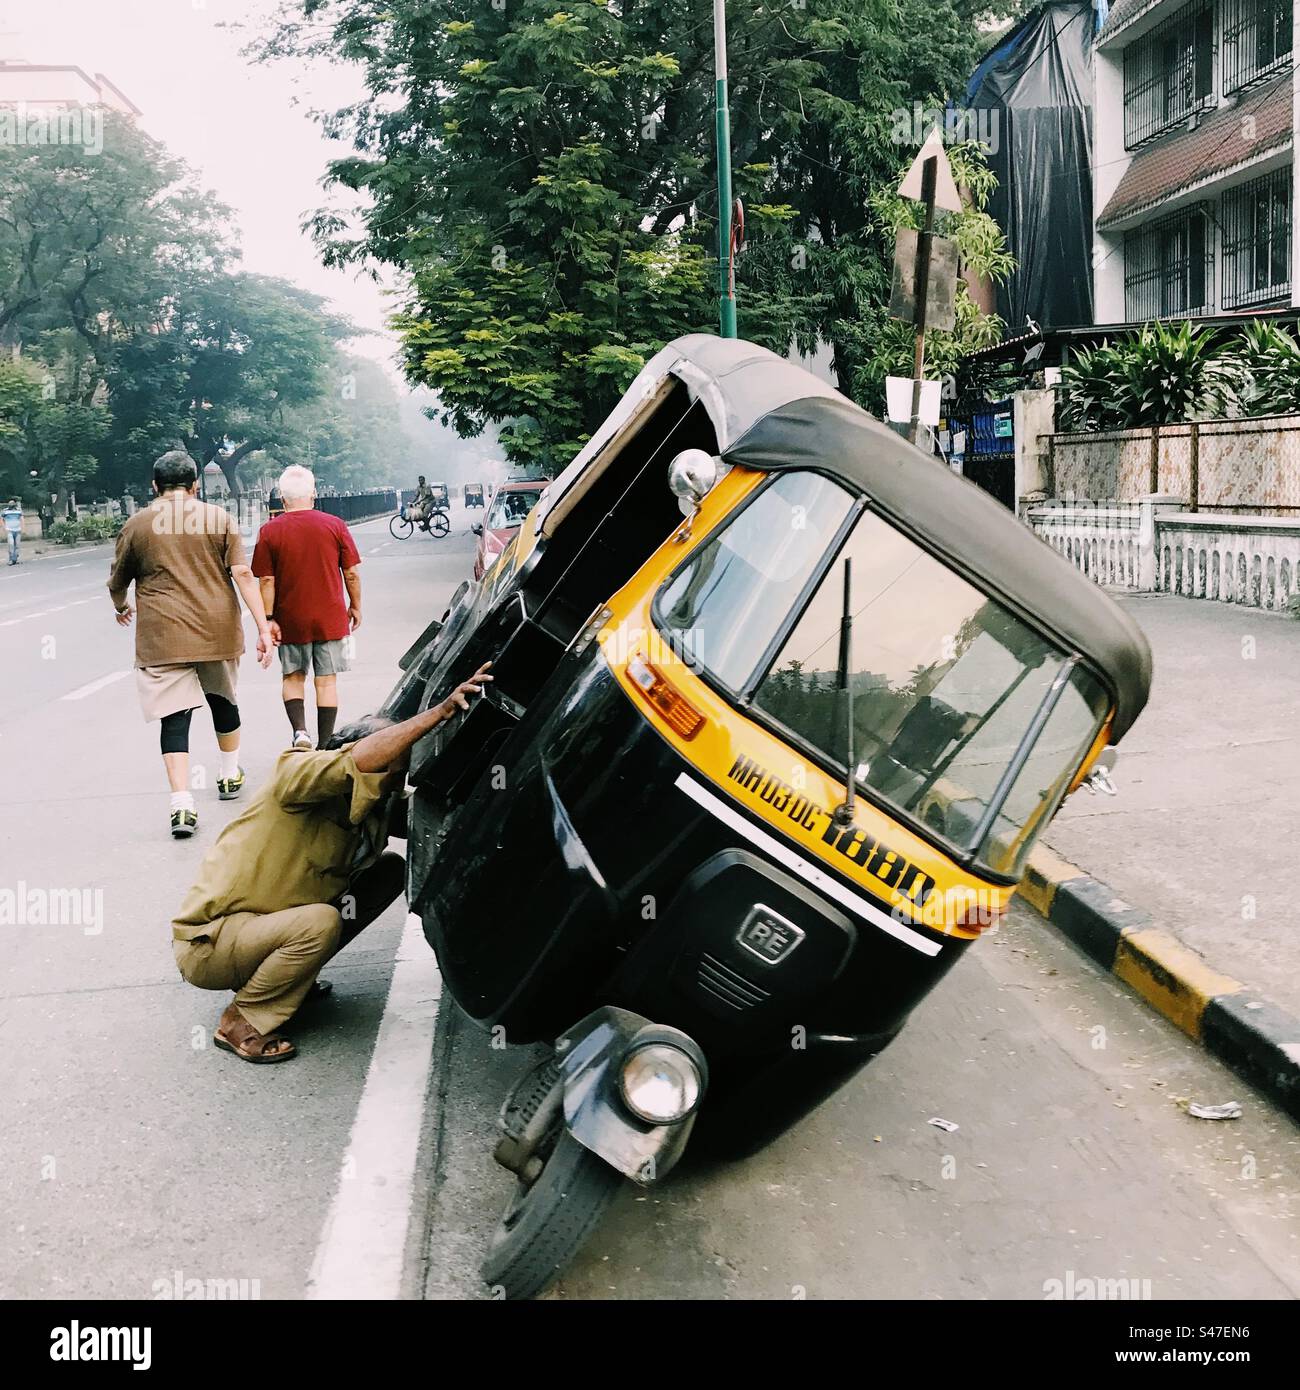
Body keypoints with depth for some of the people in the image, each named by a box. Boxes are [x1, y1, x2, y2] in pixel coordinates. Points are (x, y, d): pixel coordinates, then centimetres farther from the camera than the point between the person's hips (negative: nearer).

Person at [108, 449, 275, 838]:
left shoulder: (137, 524, 2)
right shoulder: (219, 518, 2)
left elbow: (117, 583, 11)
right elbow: (243, 575, -7)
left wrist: (121, 608, 33)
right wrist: (263, 628, -7)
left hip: (163, 637, -1)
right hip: (218, 631, 2)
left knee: (175, 716, -2)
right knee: (223, 700, 23)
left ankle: (182, 805, -13)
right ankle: (230, 776, 39)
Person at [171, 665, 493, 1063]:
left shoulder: (378, 808, -1)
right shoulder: (297, 774, -24)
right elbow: (362, 759, -44)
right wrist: (442, 711, -47)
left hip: (263, 925, 8)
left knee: (390, 870, 0)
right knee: (320, 923, -35)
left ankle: (293, 977, 8)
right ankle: (241, 1023, -10)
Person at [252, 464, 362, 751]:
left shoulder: (270, 531, -6)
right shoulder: (335, 525, -5)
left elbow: (266, 581, -7)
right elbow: (351, 573, -2)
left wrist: (268, 619, -1)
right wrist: (355, 606, 11)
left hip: (290, 620, 0)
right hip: (330, 618, 0)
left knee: (292, 678, 16)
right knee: (326, 681, 7)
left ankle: (299, 730, -5)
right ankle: (323, 747, 9)